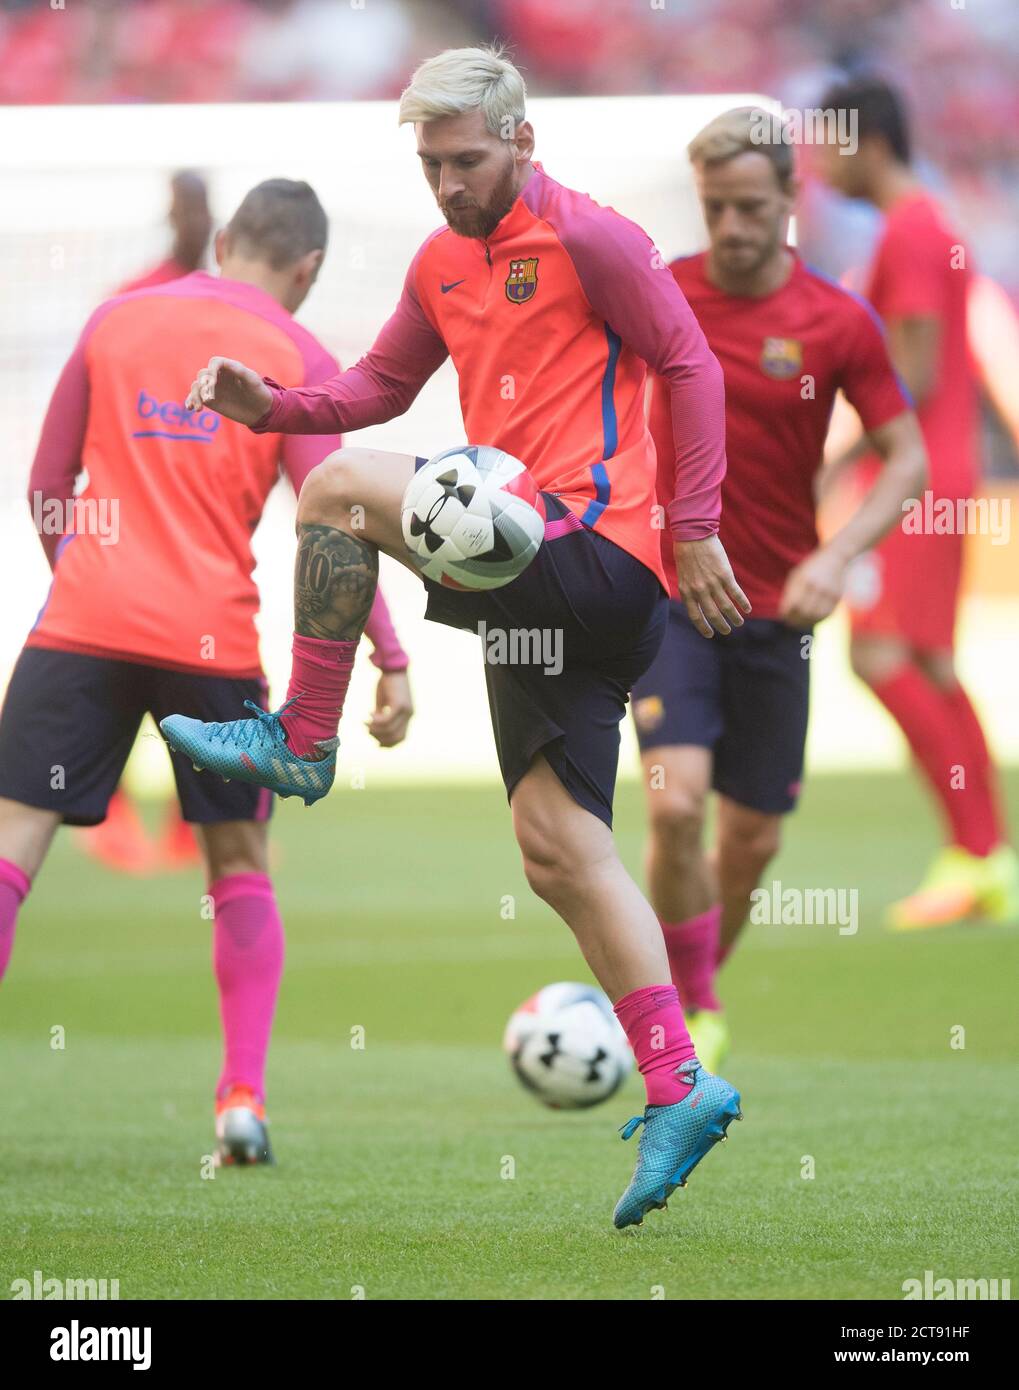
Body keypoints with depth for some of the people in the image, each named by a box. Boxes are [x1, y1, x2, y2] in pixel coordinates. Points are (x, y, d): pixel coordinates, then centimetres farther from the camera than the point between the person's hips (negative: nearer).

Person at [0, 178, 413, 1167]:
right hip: (211, 637, -1)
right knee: (240, 865, 14)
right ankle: (242, 1096, 3)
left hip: (81, 628, 1)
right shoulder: (298, 359, 4)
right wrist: (390, 661, 1)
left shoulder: (116, 320, 12)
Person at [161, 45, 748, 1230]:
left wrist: (694, 533, -11)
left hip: (596, 547, -9)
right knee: (559, 849, 3)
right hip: (539, 586, 9)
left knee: (344, 490, -15)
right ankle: (677, 1089, 2)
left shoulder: (588, 239, -5)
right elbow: (379, 389, 25)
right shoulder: (441, 265, 19)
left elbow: (691, 367, -6)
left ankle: (298, 743, -4)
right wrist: (272, 403, 6)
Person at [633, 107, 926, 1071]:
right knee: (675, 802, -20)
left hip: (777, 608, 1)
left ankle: (696, 999, 32)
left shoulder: (839, 322, -7)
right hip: (668, 594, -1)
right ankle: (689, 1011, -2)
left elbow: (907, 458, -4)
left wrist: (836, 558, -18)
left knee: (752, 837, 6)